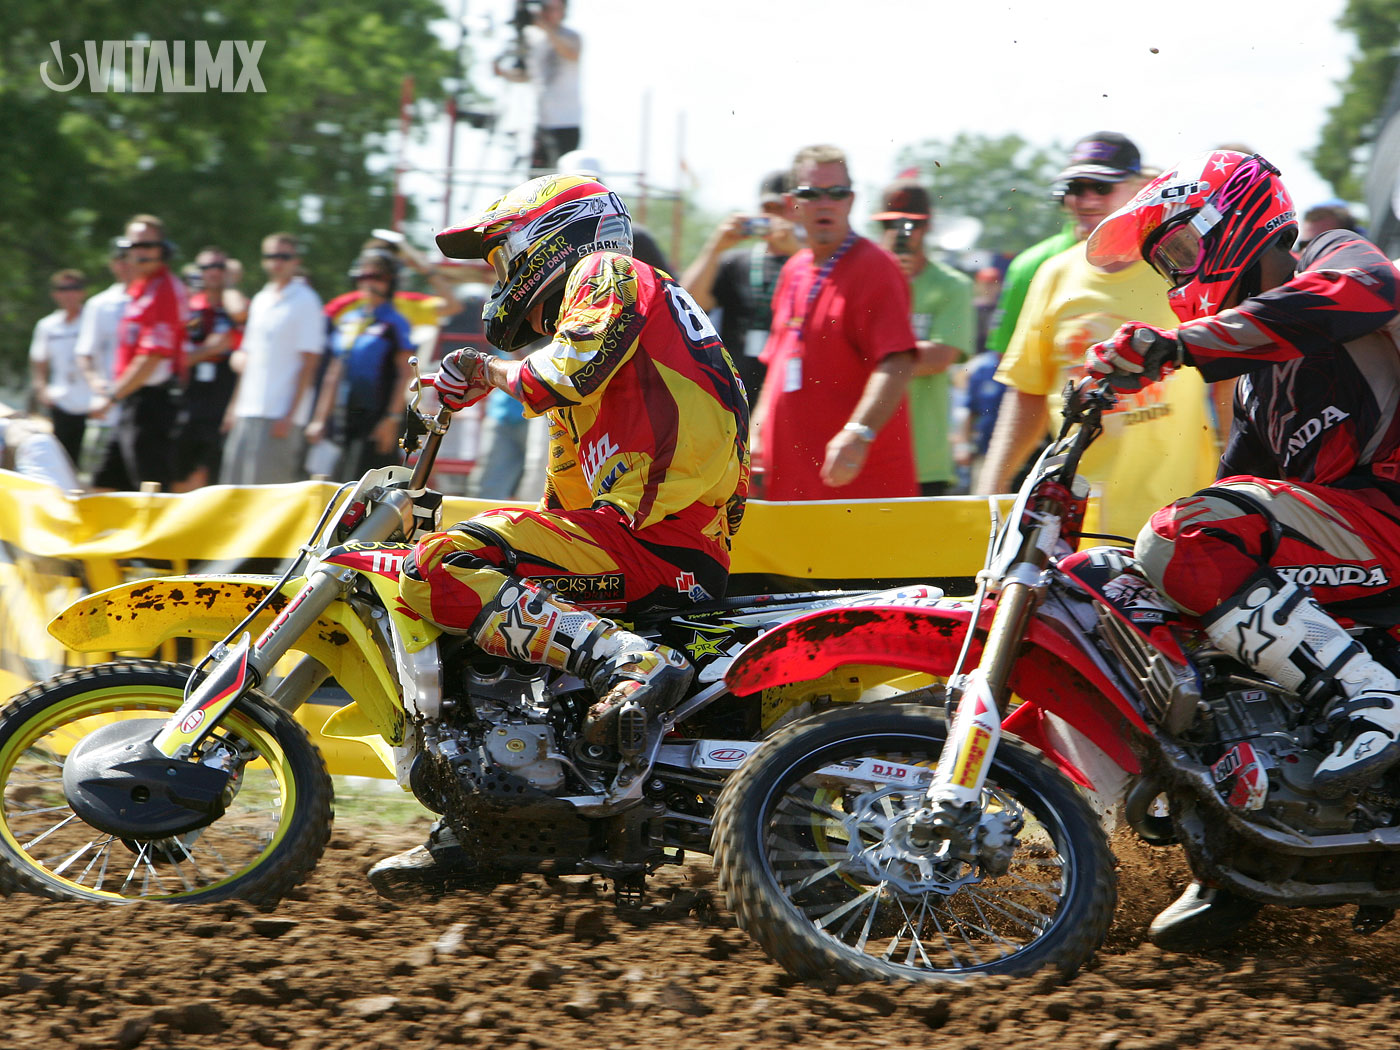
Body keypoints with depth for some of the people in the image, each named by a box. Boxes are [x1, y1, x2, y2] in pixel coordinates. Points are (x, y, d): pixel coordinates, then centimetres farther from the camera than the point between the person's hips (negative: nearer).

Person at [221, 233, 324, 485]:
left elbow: (309, 363, -10)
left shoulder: (305, 301, -5)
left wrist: (290, 416, -16)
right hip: (248, 412, 8)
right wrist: (234, 406, 17)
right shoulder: (260, 301, 17)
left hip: (281, 415, -7)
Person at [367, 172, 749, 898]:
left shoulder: (604, 274, 5)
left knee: (440, 572, -22)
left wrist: (501, 374, 2)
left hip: (652, 535, -10)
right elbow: (566, 498, 35)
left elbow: (582, 360, -17)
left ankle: (630, 662, -34)